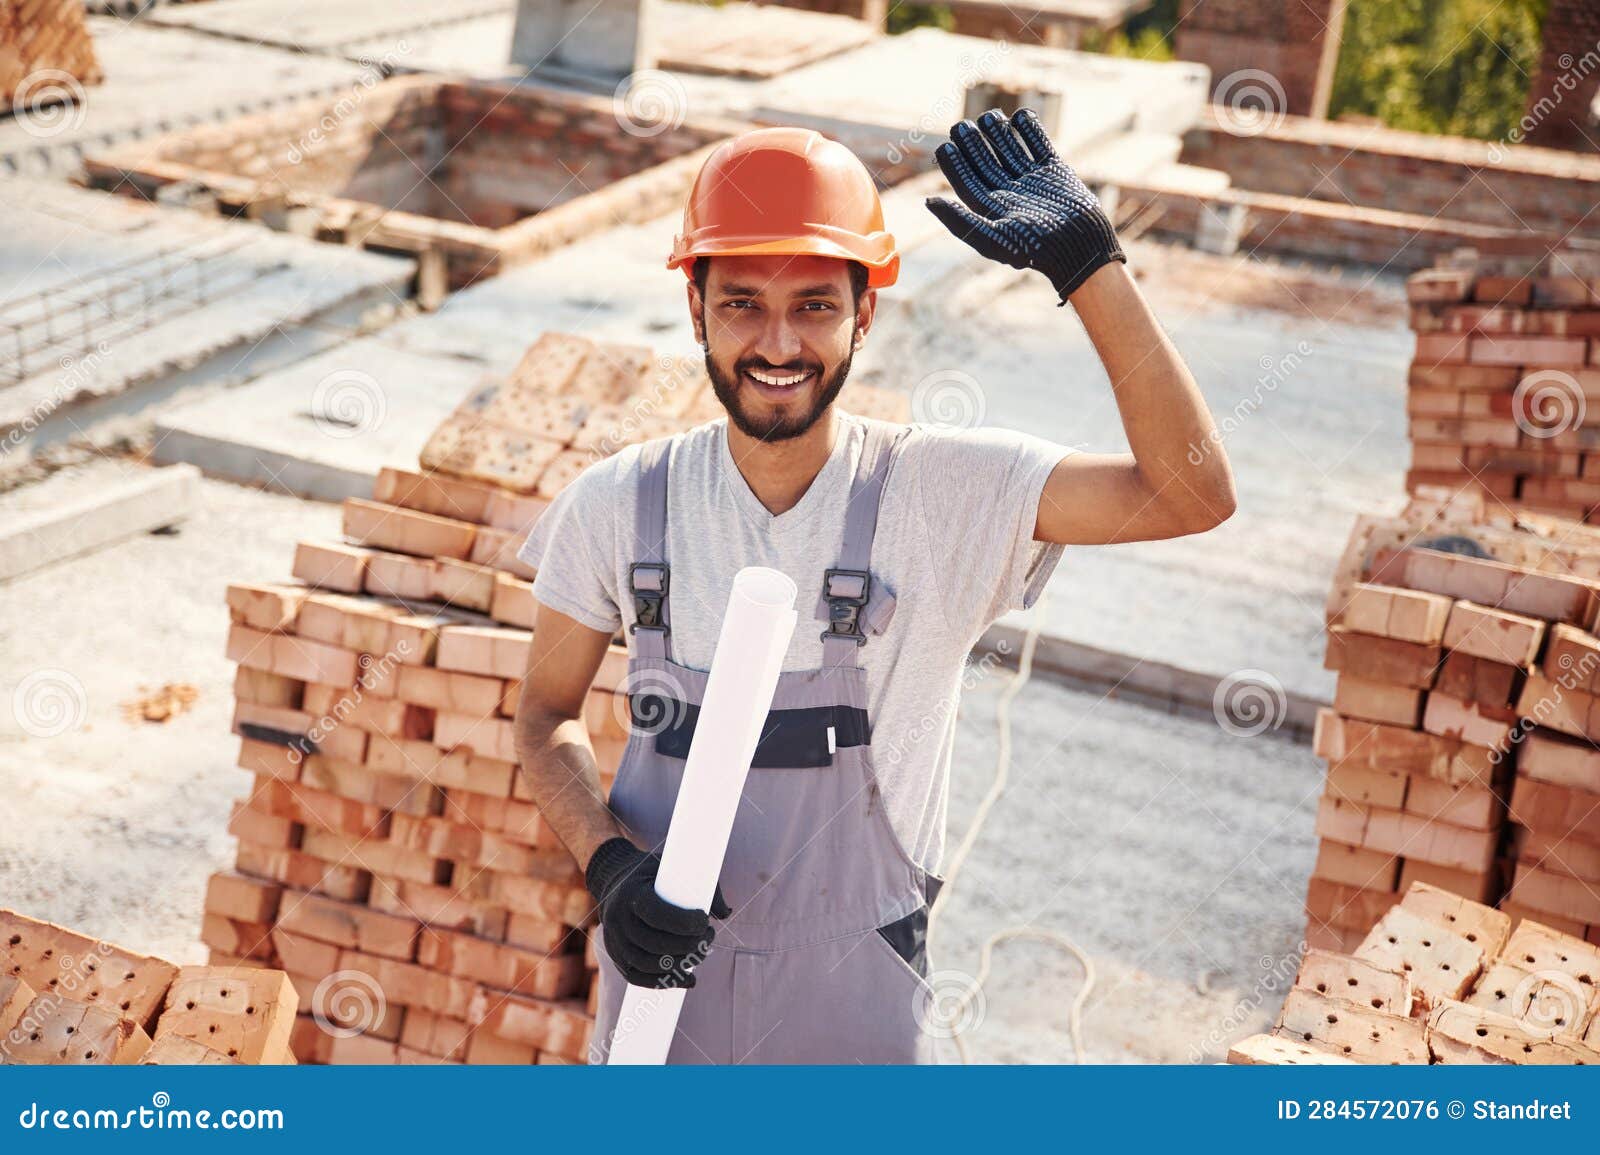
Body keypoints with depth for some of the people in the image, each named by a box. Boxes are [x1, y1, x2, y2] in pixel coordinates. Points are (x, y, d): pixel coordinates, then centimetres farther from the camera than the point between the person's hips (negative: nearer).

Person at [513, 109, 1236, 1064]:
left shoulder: (941, 492, -13)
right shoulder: (619, 506, -8)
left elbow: (1193, 495, -23)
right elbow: (548, 714, 4)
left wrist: (1088, 263, -28)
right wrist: (609, 864, -14)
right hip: (660, 985, 2)